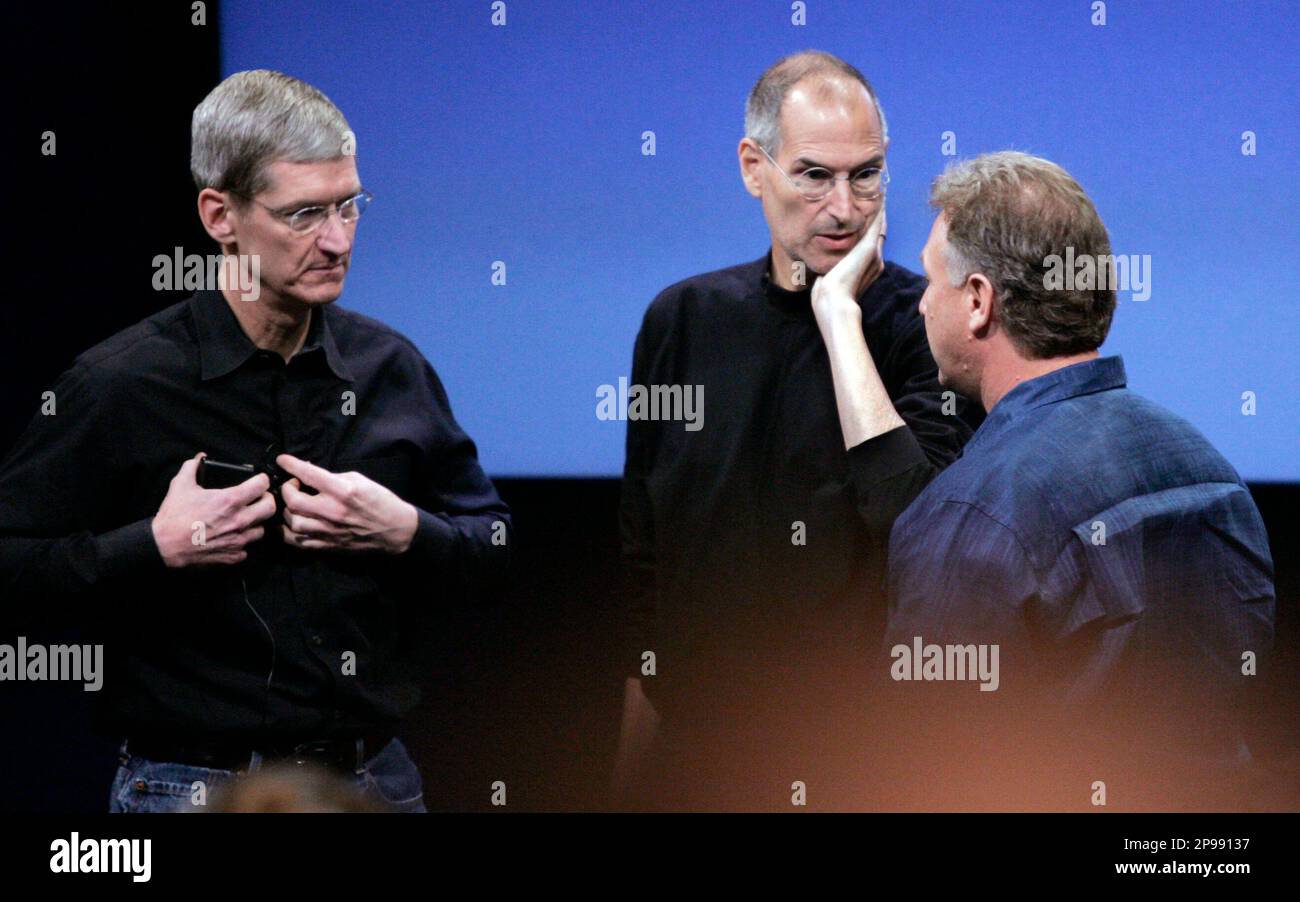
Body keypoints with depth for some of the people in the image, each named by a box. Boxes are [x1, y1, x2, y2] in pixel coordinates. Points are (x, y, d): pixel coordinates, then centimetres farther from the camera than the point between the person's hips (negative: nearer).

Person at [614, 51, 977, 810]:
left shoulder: (928, 325, -8)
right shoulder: (686, 318, 5)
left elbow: (915, 517, -25)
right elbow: (642, 543, 11)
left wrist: (840, 314, -21)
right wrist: (642, 715, 10)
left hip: (860, 747, -4)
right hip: (693, 738, 4)